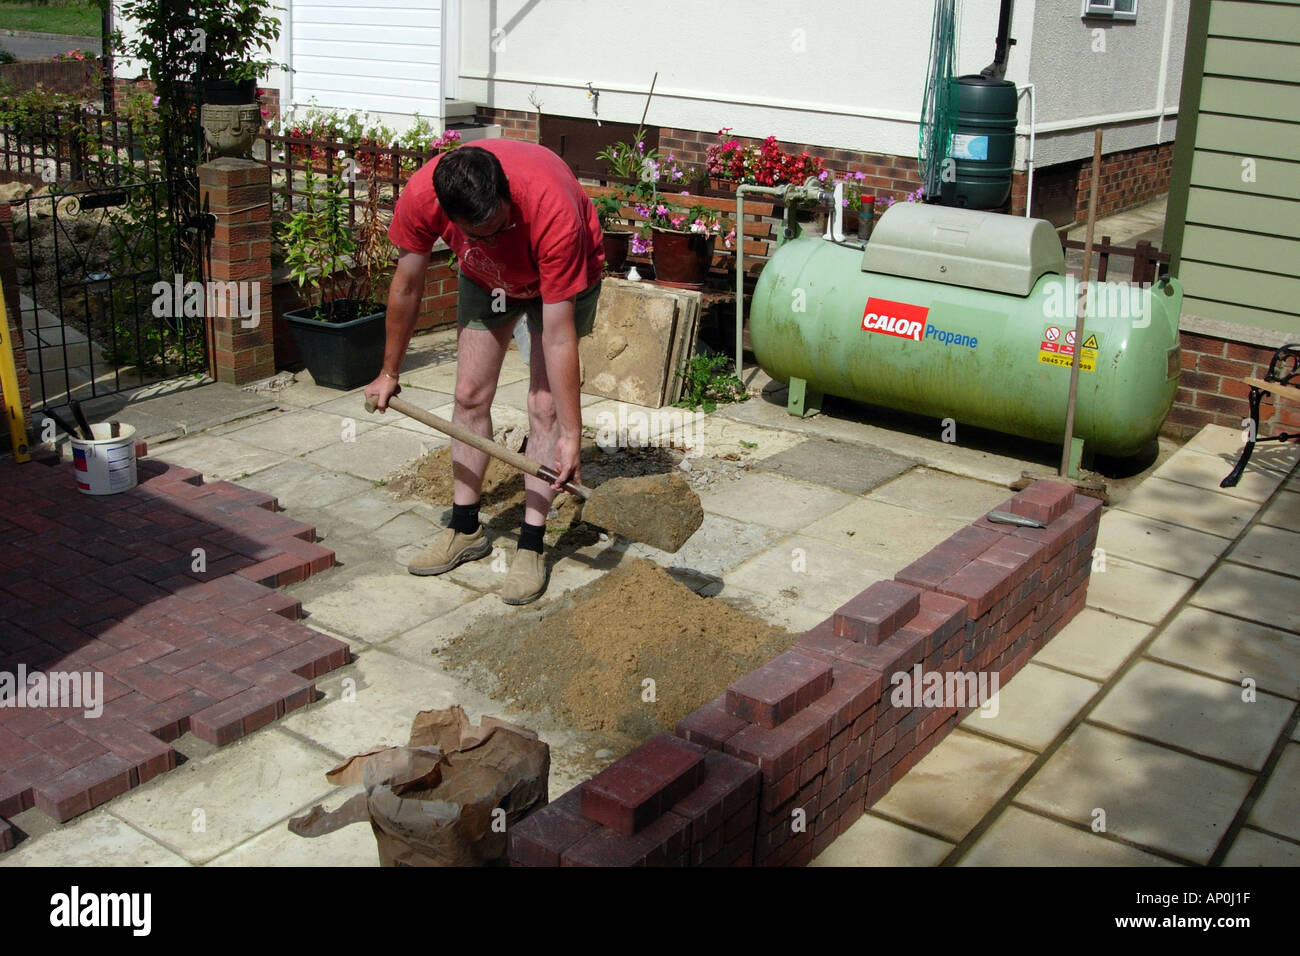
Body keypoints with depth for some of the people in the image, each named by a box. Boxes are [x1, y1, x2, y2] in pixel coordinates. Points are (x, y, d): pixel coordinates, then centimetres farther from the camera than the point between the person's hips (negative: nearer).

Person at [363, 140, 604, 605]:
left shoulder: (554, 212, -43)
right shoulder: (421, 196, -33)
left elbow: (558, 337, -38)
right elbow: (407, 287, -13)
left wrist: (571, 435, -36)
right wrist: (389, 373, -2)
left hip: (562, 277, -4)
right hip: (485, 278, 4)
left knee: (545, 405, -12)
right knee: (470, 395, 2)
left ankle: (530, 547, -5)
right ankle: (466, 529, 16)